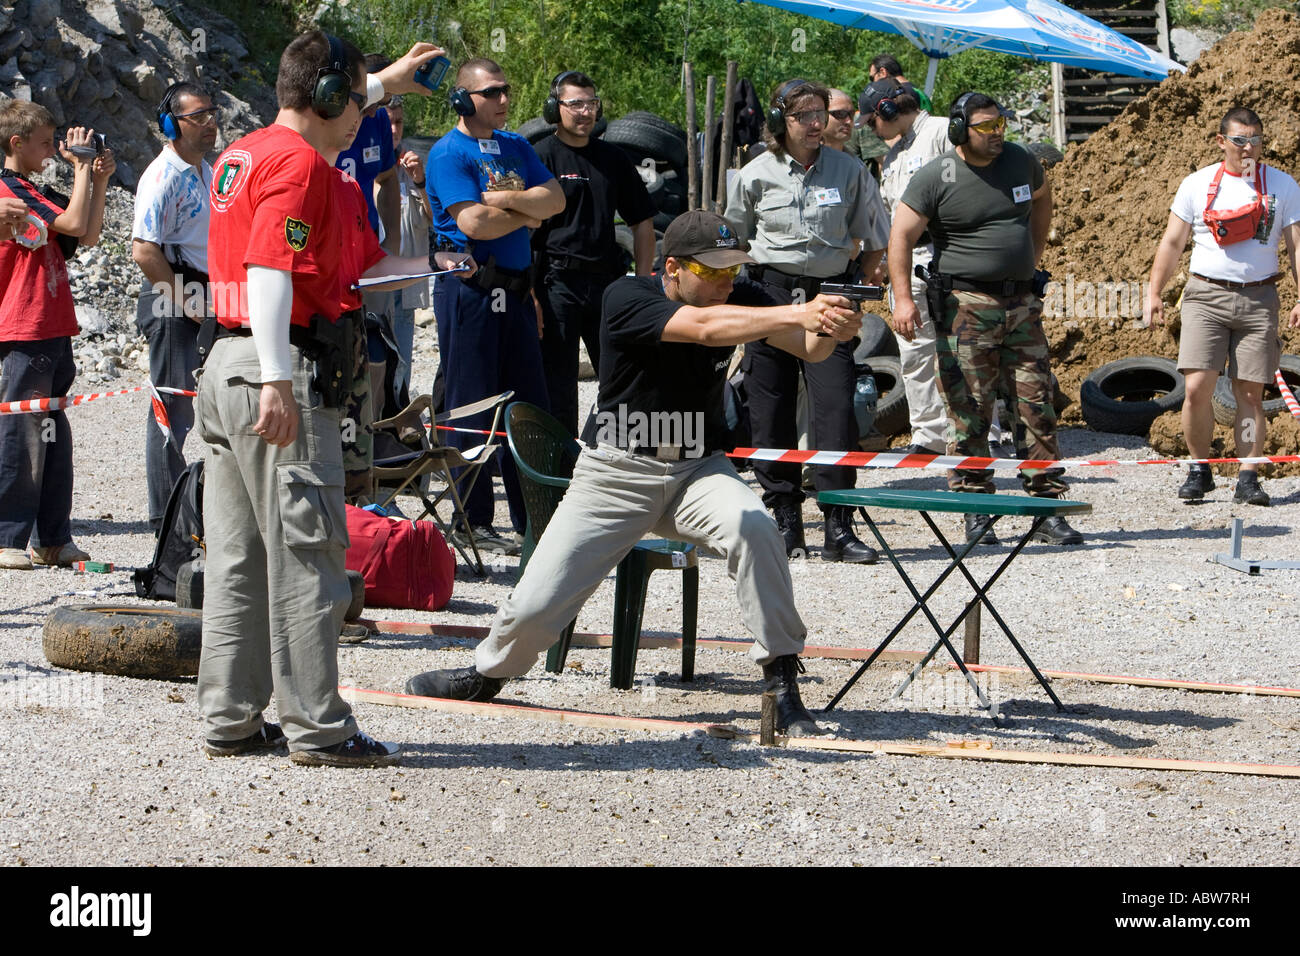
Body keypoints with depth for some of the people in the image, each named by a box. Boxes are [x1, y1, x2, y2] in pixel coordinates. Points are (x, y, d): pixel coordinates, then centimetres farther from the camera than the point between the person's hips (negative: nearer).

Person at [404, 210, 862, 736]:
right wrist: (798, 314, -45)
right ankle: (487, 673, 31)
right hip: (618, 473, -2)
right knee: (535, 605, -3)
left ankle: (782, 681, -19)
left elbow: (807, 348, -18)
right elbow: (704, 327, -36)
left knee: (754, 528, -31)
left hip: (699, 470, 2)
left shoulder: (741, 299, -6)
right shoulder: (627, 298, -19)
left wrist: (829, 329, -42)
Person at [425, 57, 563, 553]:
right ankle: (473, 521, 4)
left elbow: (555, 199, 6)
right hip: (470, 289, -7)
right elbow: (473, 222, -19)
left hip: (515, 289, 7)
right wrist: (527, 215, -3)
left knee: (529, 405, 7)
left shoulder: (516, 146, 16)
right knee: (473, 408, -2)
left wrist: (507, 198, -11)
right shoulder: (449, 152, -8)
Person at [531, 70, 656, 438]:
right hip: (557, 280, -4)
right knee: (558, 382, 0)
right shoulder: (540, 157, -2)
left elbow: (642, 222, 18)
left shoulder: (613, 158, 13)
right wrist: (530, 295, -13)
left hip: (607, 279, 5)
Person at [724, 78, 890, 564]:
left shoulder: (849, 172, 1)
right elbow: (733, 240, 16)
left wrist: (852, 284, 8)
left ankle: (838, 527, -12)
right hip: (771, 295, 1)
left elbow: (877, 240, 12)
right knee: (770, 411, 1)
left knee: (835, 407, -12)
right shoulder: (755, 176, 2)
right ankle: (785, 518, 12)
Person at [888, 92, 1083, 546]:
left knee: (1037, 406, 2)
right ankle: (976, 513, 2)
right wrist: (903, 298, -14)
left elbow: (1042, 199, 29)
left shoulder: (1020, 162, 8)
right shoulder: (935, 177, -5)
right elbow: (901, 236, -5)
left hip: (1022, 302, 4)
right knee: (969, 410, -4)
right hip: (965, 304, -4)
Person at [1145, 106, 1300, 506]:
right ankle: (1199, 470, 5)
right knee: (1197, 386, -11)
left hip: (1258, 298, 0)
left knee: (1250, 392, -1)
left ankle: (1248, 479, 3)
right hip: (1206, 294, 0)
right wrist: (1153, 292, 3)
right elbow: (1172, 243, 10)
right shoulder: (1197, 185, 6)